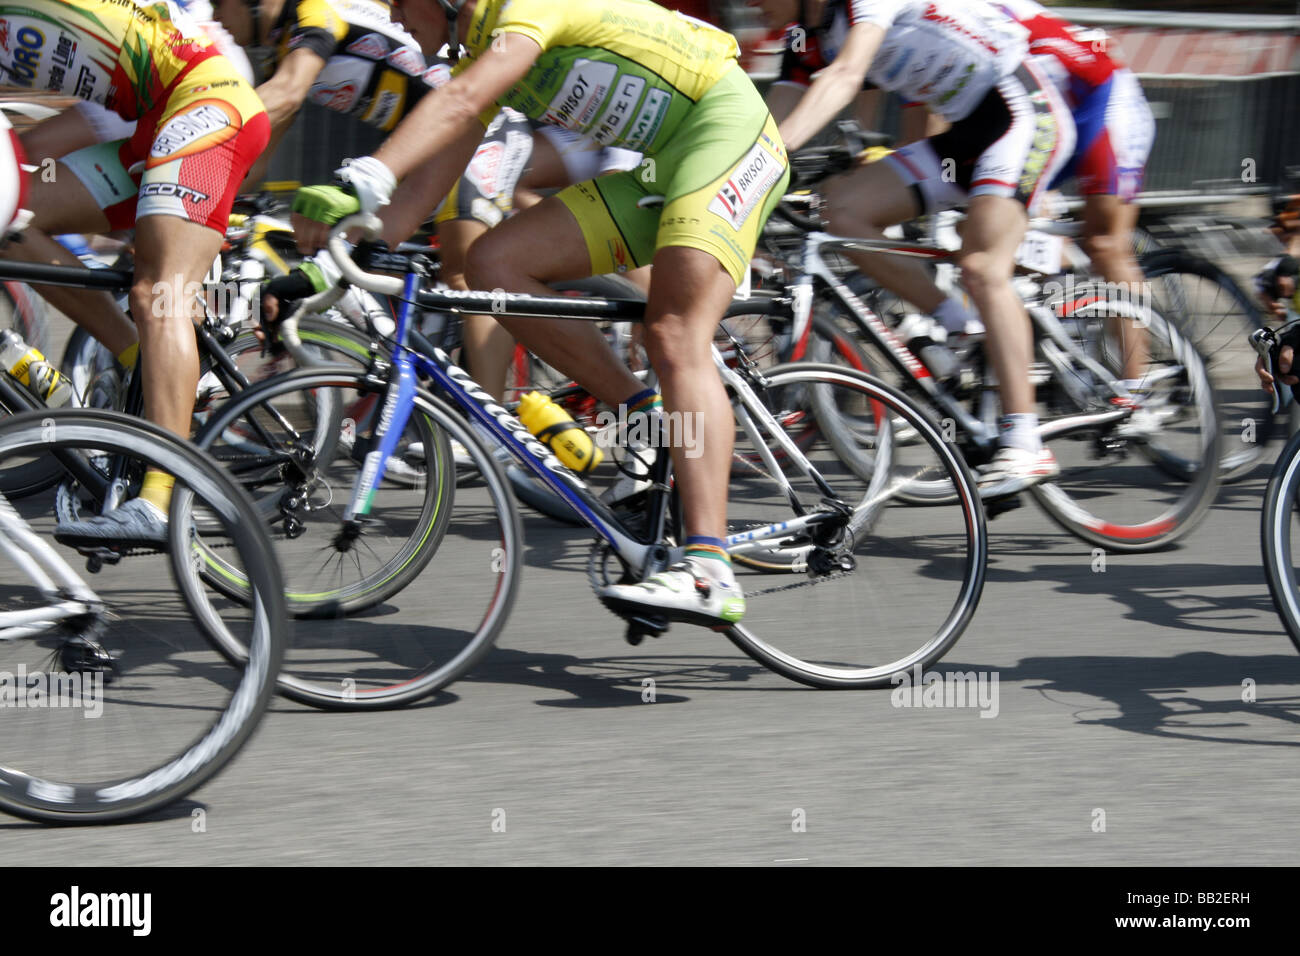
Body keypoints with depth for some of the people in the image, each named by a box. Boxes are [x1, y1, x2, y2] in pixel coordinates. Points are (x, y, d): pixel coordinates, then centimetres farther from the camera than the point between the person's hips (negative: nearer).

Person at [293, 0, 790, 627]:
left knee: (676, 342, -25)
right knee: (494, 263, -5)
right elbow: (435, 177, 10)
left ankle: (709, 575, -36)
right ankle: (643, 420, 0)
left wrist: (361, 181, -41)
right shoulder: (479, 51, 13)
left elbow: (458, 103, -32)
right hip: (655, 171, 9)